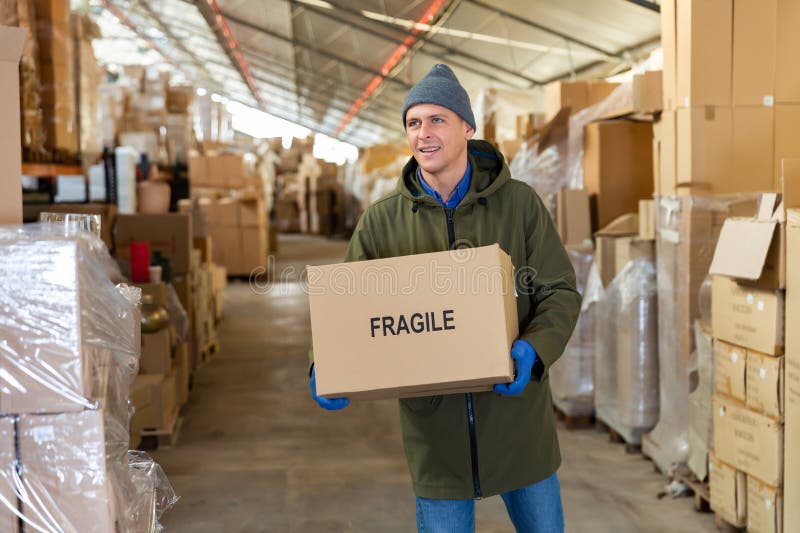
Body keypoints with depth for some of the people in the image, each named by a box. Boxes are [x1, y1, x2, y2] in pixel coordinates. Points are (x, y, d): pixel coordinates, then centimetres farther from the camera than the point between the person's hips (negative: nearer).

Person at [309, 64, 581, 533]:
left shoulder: (519, 203, -3)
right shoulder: (381, 221, 0)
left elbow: (560, 292, -3)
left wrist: (534, 349, -23)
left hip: (517, 418, 0)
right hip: (435, 428, 0)